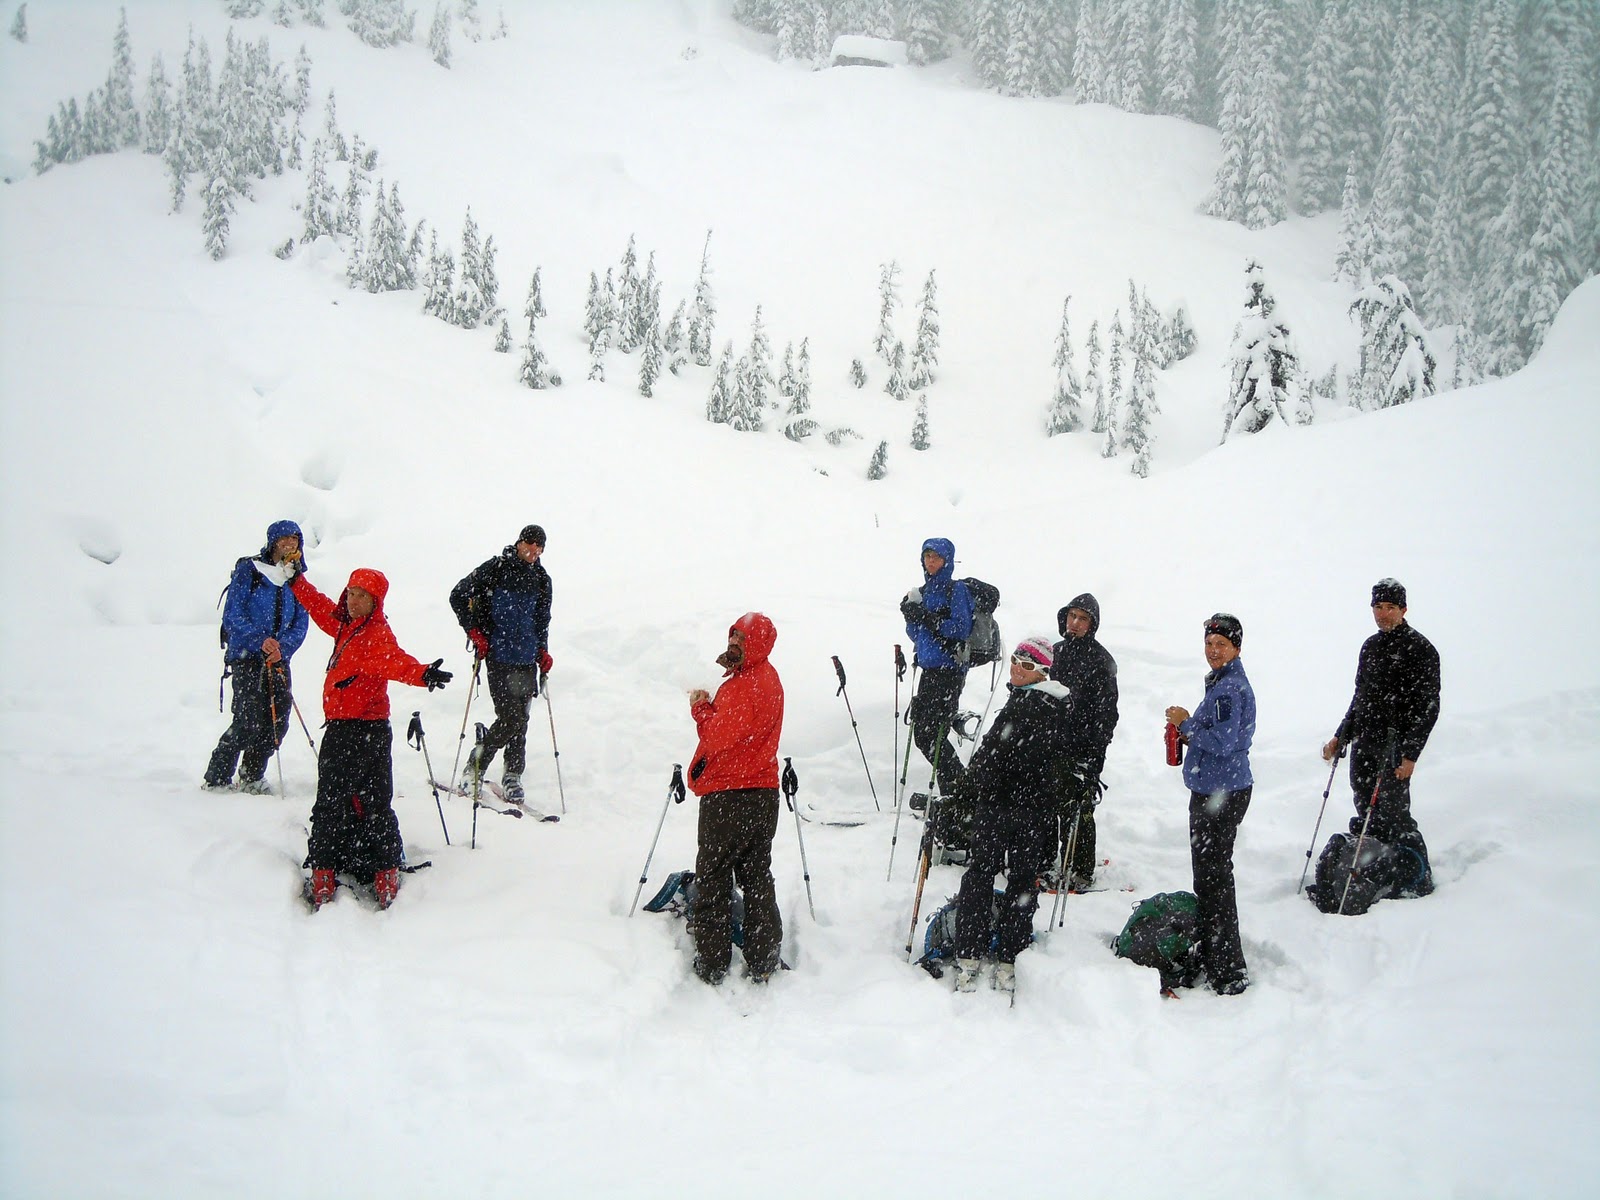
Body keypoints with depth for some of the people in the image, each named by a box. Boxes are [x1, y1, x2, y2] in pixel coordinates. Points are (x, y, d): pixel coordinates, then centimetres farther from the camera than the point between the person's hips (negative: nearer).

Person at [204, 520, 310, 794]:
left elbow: (300, 624, 9)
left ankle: (252, 777, 18)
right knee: (248, 722, -13)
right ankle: (216, 779, 1)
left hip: (278, 660, 5)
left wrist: (282, 647, -11)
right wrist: (259, 640, -21)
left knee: (277, 723, 0)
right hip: (246, 657, -5)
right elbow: (232, 615, -8)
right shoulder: (248, 570, -2)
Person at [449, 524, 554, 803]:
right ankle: (478, 761, 7)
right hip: (498, 654, -5)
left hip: (527, 657, 5)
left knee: (520, 718, 4)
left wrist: (543, 650, 14)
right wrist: (473, 631, -6)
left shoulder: (542, 579, 13)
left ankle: (513, 774, 14)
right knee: (510, 717, -12)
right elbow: (458, 596, 0)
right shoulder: (496, 568, -4)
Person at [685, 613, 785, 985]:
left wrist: (700, 707, -4)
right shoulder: (766, 677, 14)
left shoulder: (748, 686, -19)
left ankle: (712, 964, 5)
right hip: (762, 792, 10)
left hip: (729, 797, -10)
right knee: (757, 877, 14)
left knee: (712, 877, 0)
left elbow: (719, 738, -20)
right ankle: (763, 962, 19)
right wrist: (708, 707, -3)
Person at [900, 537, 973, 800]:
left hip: (950, 669, -8)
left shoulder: (956, 590, -5)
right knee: (921, 732, 7)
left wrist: (926, 617, -20)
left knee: (931, 733, -12)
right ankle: (956, 786, 17)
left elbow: (962, 629, -15)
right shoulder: (923, 592, 16)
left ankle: (955, 787, -3)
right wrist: (912, 616, -4)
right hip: (928, 669, 8)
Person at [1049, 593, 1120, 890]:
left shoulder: (1100, 660, -8)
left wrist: (1094, 749, -16)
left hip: (1083, 747, -6)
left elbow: (1106, 710, -10)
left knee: (1077, 810, -3)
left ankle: (1082, 872, 6)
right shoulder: (1056, 651, 12)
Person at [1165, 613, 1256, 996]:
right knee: (1209, 874, 18)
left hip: (1222, 794, -11)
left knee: (1214, 877, -7)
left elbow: (1223, 742, -24)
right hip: (1213, 790, 11)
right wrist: (1188, 733, 7)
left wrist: (1186, 724, -11)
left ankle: (1228, 973, -4)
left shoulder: (1230, 688, -17)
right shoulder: (1223, 683, 15)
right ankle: (1212, 954, 28)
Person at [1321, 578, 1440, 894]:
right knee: (1367, 813, 8)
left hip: (1396, 745, -7)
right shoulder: (1371, 646, 15)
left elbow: (1428, 707, -11)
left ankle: (1420, 881, 2)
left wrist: (1411, 754, -18)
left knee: (1393, 812, -9)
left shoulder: (1420, 649, -7)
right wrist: (1340, 737, 19)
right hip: (1363, 743, 7)